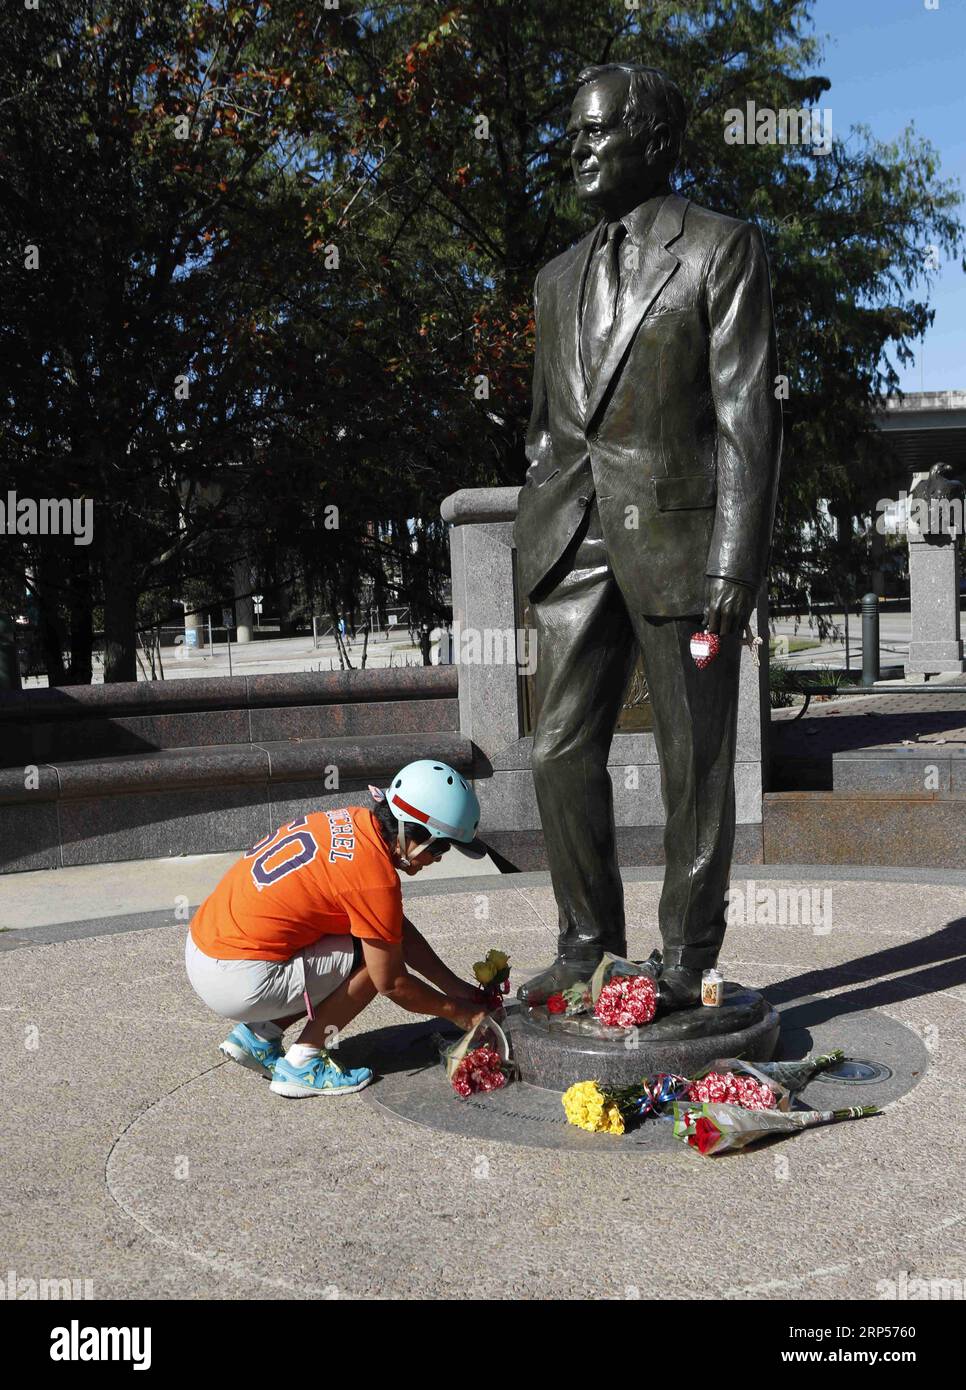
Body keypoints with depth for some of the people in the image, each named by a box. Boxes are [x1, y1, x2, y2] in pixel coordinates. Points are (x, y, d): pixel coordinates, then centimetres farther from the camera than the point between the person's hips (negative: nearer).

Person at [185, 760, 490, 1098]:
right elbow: (391, 983, -9)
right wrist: (458, 1012, 7)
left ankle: (256, 1034, 15)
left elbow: (399, 929, 15)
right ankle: (302, 1065, 1)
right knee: (377, 954, -5)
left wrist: (457, 987, 16)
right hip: (238, 983, -9)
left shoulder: (351, 821, 5)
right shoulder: (376, 876, -21)